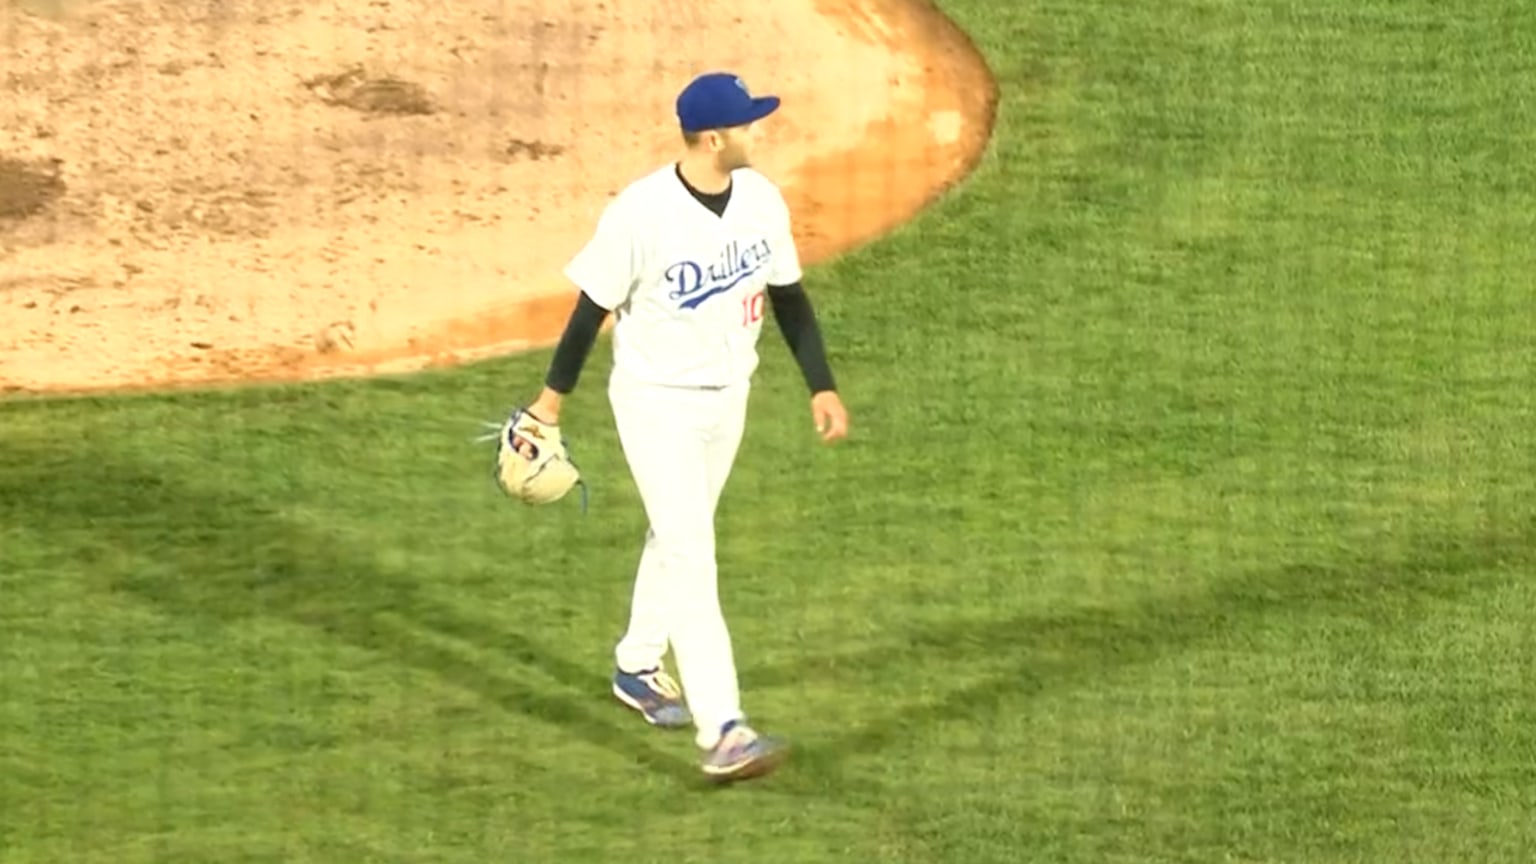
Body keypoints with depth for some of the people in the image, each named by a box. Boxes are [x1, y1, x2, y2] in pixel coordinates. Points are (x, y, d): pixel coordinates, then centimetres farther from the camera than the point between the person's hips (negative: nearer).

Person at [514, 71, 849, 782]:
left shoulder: (761, 199, -6)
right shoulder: (639, 213, -23)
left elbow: (787, 295, 6)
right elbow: (594, 305, -13)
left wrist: (821, 386, 4)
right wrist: (552, 397, -5)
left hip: (728, 398, 7)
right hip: (656, 403, -7)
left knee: (678, 536, 22)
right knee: (691, 558, -12)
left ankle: (638, 667, 44)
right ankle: (720, 731, -17)